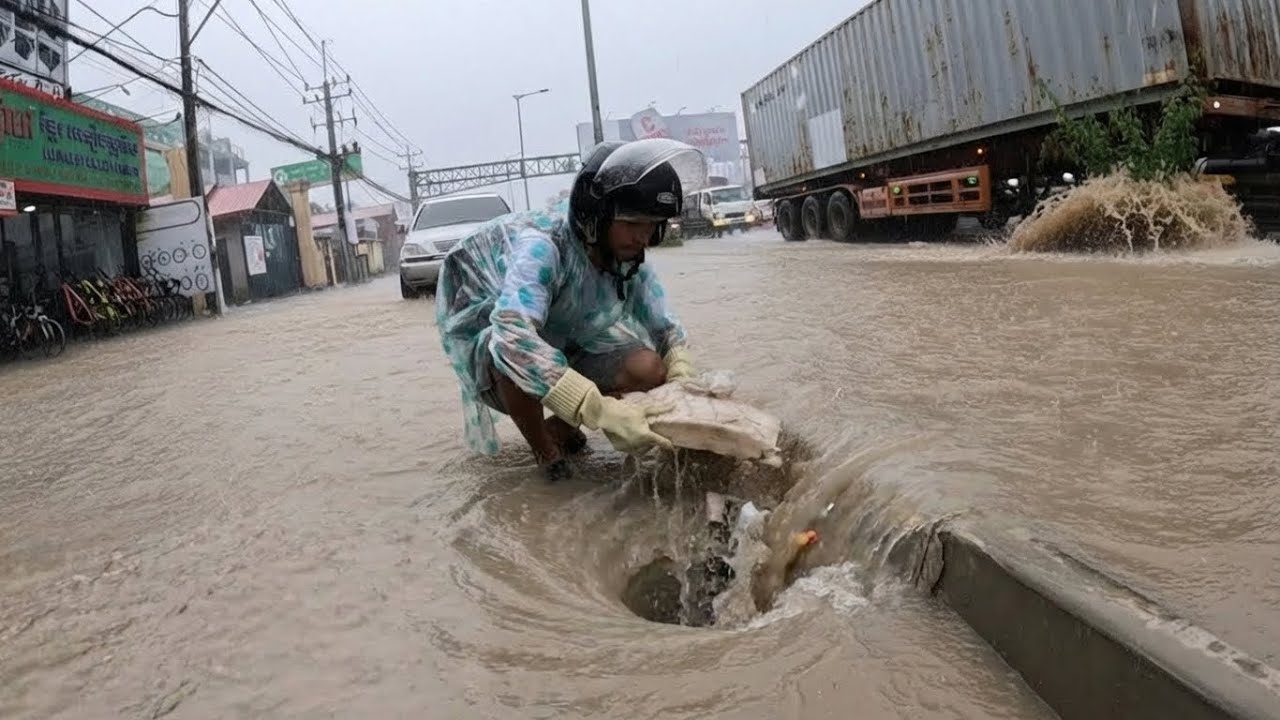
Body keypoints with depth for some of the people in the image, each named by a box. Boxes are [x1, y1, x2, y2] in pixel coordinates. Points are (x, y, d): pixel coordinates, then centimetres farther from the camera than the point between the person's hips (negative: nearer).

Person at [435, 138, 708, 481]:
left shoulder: (631, 263, -13)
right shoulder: (540, 244, -35)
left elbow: (666, 329, -3)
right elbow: (514, 338, -50)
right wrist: (604, 412, -56)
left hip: (560, 353, 6)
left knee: (647, 369, -15)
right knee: (515, 353, -39)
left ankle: (560, 429, 11)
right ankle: (544, 450, -9)